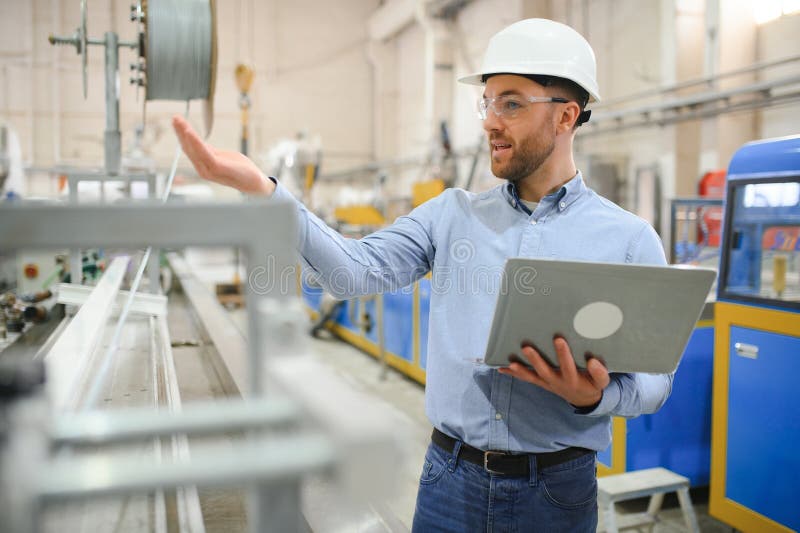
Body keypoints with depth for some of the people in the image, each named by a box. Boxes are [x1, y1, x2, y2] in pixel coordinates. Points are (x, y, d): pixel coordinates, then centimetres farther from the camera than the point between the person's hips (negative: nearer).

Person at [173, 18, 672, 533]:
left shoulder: (629, 239, -4)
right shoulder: (452, 214, 2)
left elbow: (655, 377, -2)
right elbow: (358, 269, -10)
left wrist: (595, 396, -23)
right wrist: (261, 187, -21)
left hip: (556, 491, -1)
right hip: (450, 478, 2)